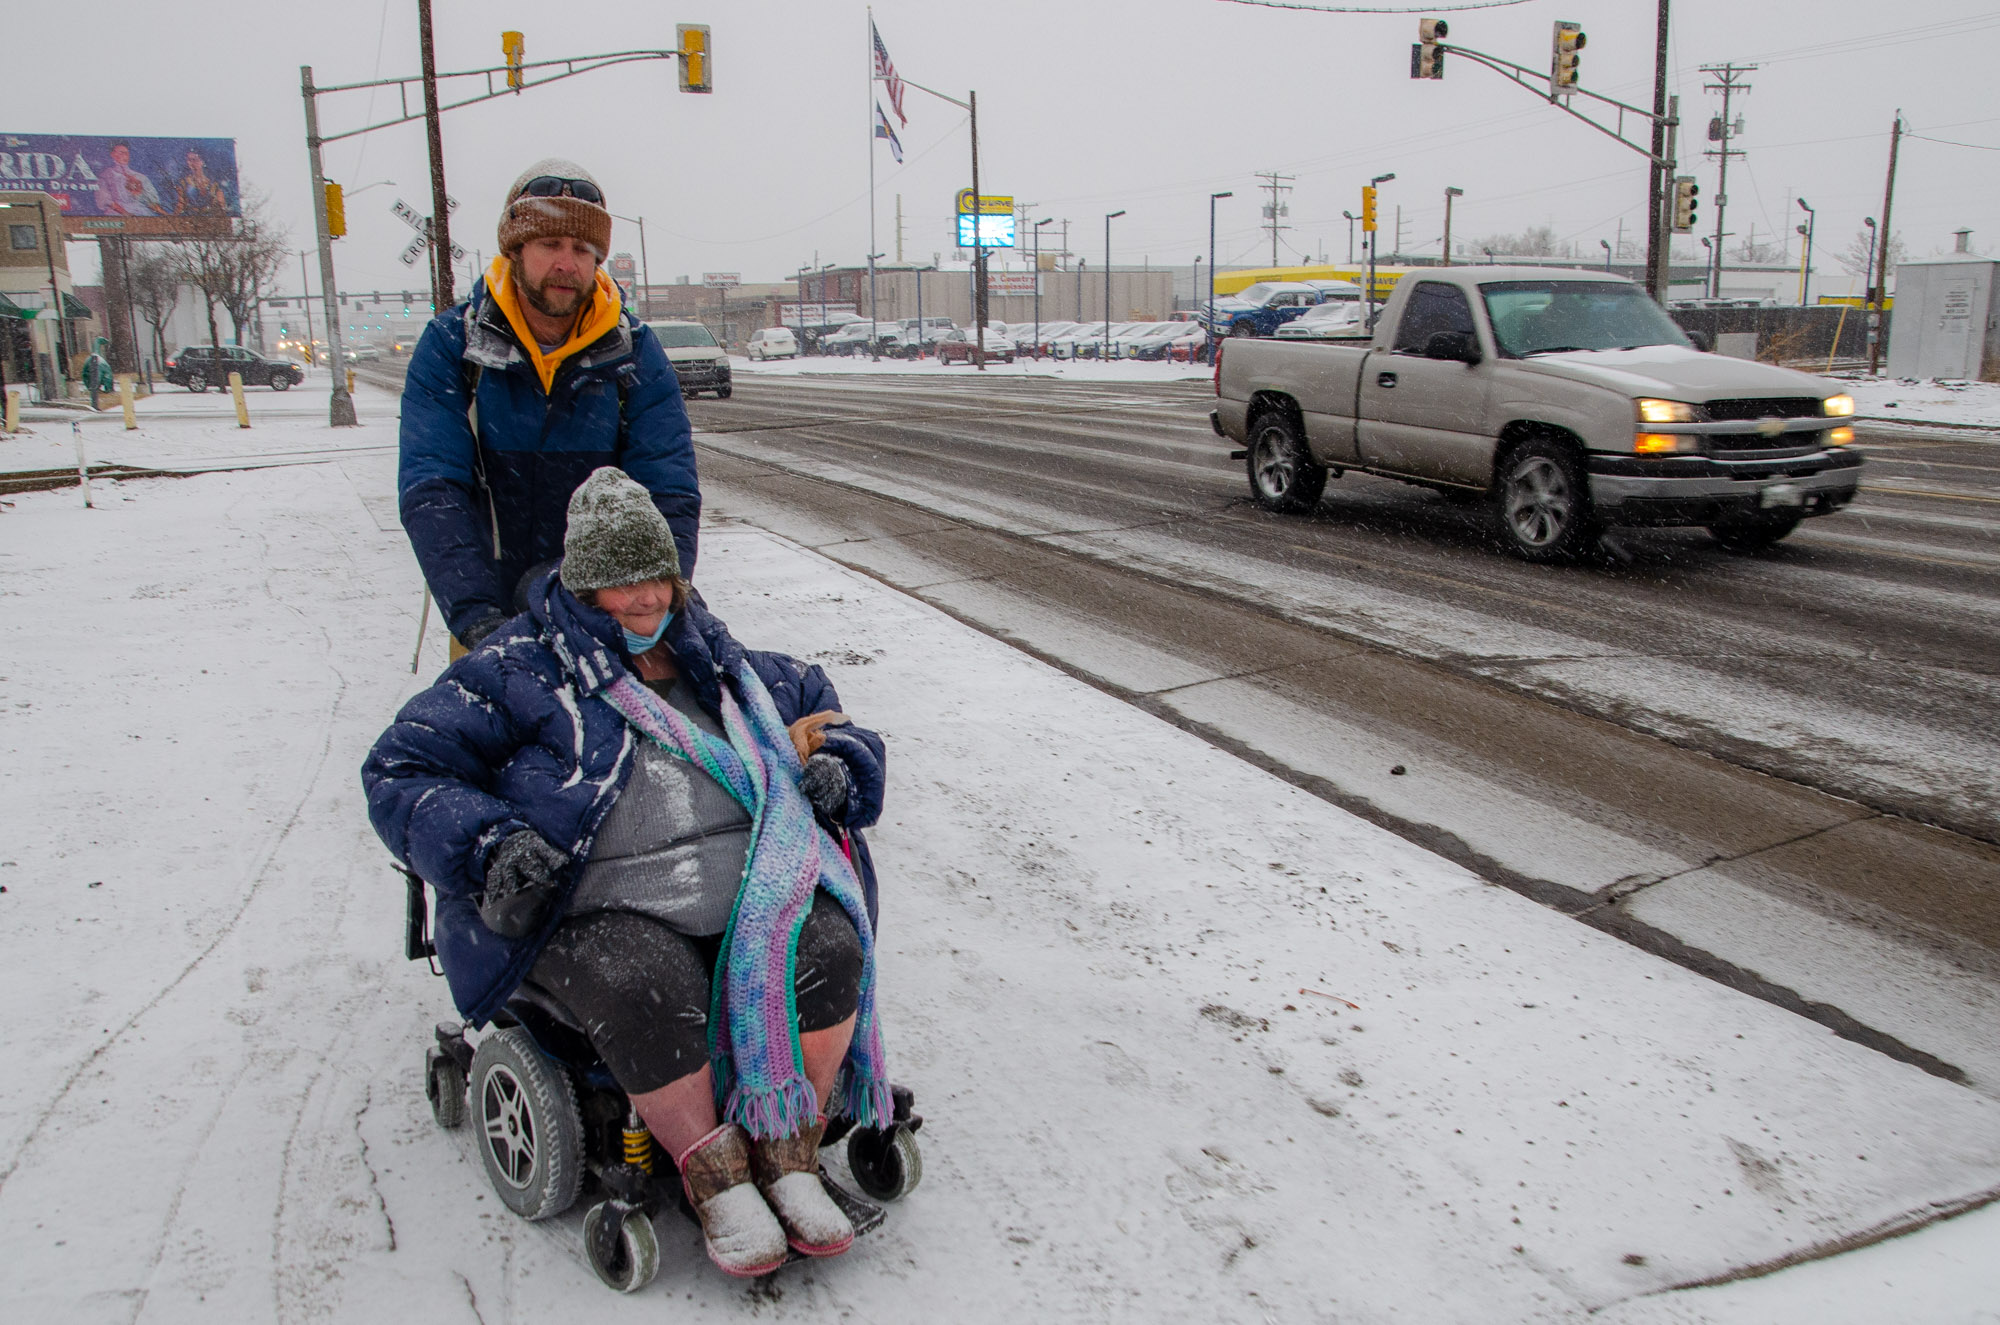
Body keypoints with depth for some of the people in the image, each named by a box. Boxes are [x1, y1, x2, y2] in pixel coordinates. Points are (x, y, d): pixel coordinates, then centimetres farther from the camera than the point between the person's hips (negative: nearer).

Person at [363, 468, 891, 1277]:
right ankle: (713, 1178, -12)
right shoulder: (519, 670, 7)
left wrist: (834, 764, 8)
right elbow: (400, 772, 4)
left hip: (747, 888, 4)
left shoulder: (715, 661, 21)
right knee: (652, 996, -35)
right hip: (601, 912, -3)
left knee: (828, 954, -24)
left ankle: (786, 1158, -7)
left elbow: (822, 709, 32)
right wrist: (487, 845, -14)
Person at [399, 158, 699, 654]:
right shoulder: (450, 346, -5)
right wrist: (474, 614, -30)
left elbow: (670, 496, -10)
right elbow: (431, 490, -15)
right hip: (493, 619, 0)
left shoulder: (635, 353, -3)